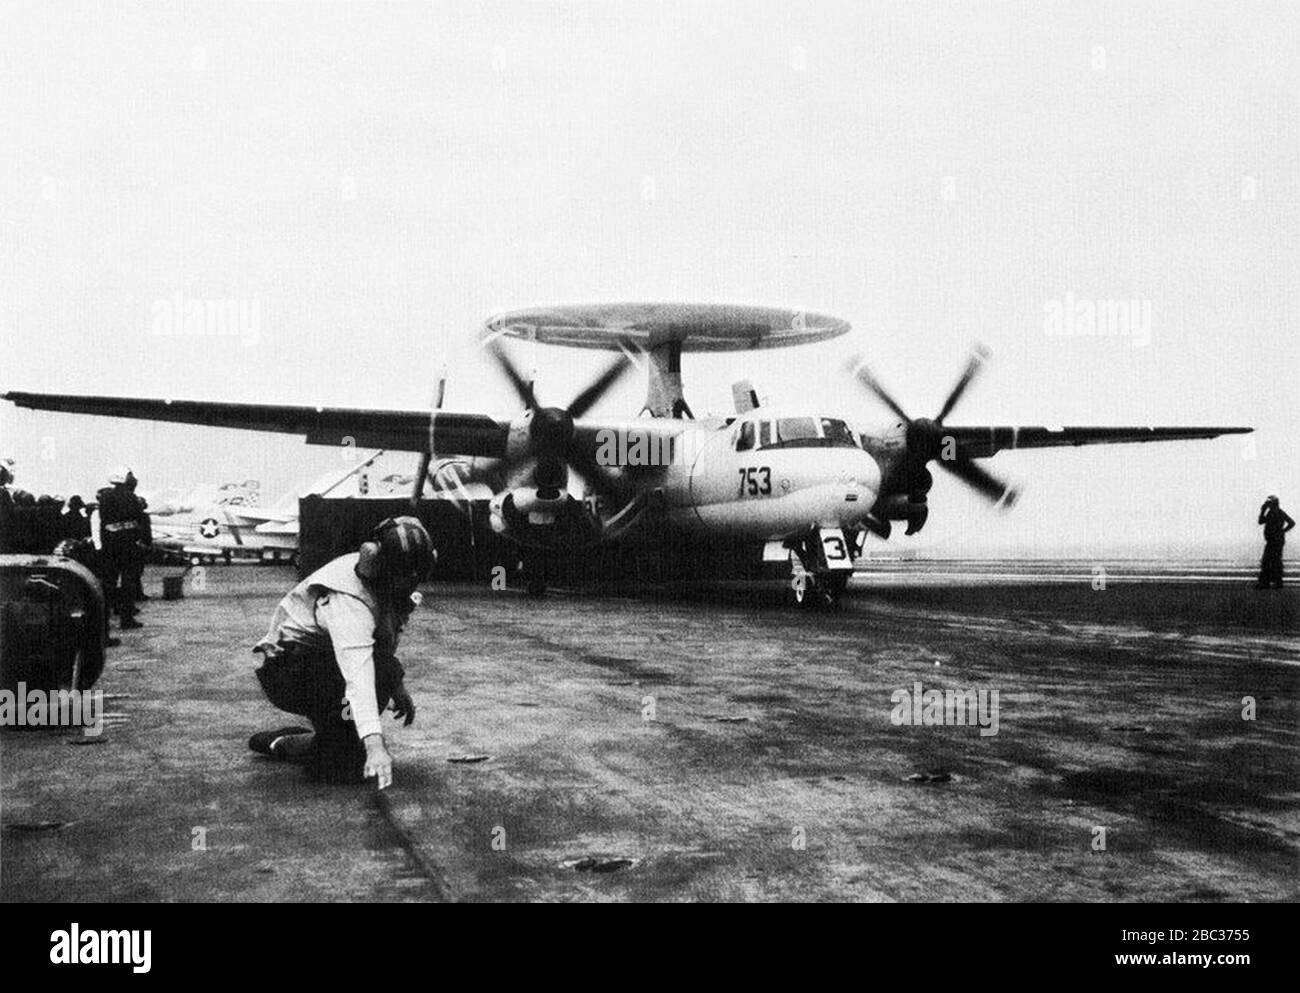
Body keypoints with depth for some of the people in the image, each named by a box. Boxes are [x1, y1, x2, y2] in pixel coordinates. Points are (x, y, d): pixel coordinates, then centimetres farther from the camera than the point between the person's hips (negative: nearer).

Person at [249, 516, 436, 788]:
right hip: (287, 672, -10)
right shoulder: (349, 603, -33)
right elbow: (358, 677, -46)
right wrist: (375, 745, -56)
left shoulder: (384, 582, -4)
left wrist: (397, 686, 14)